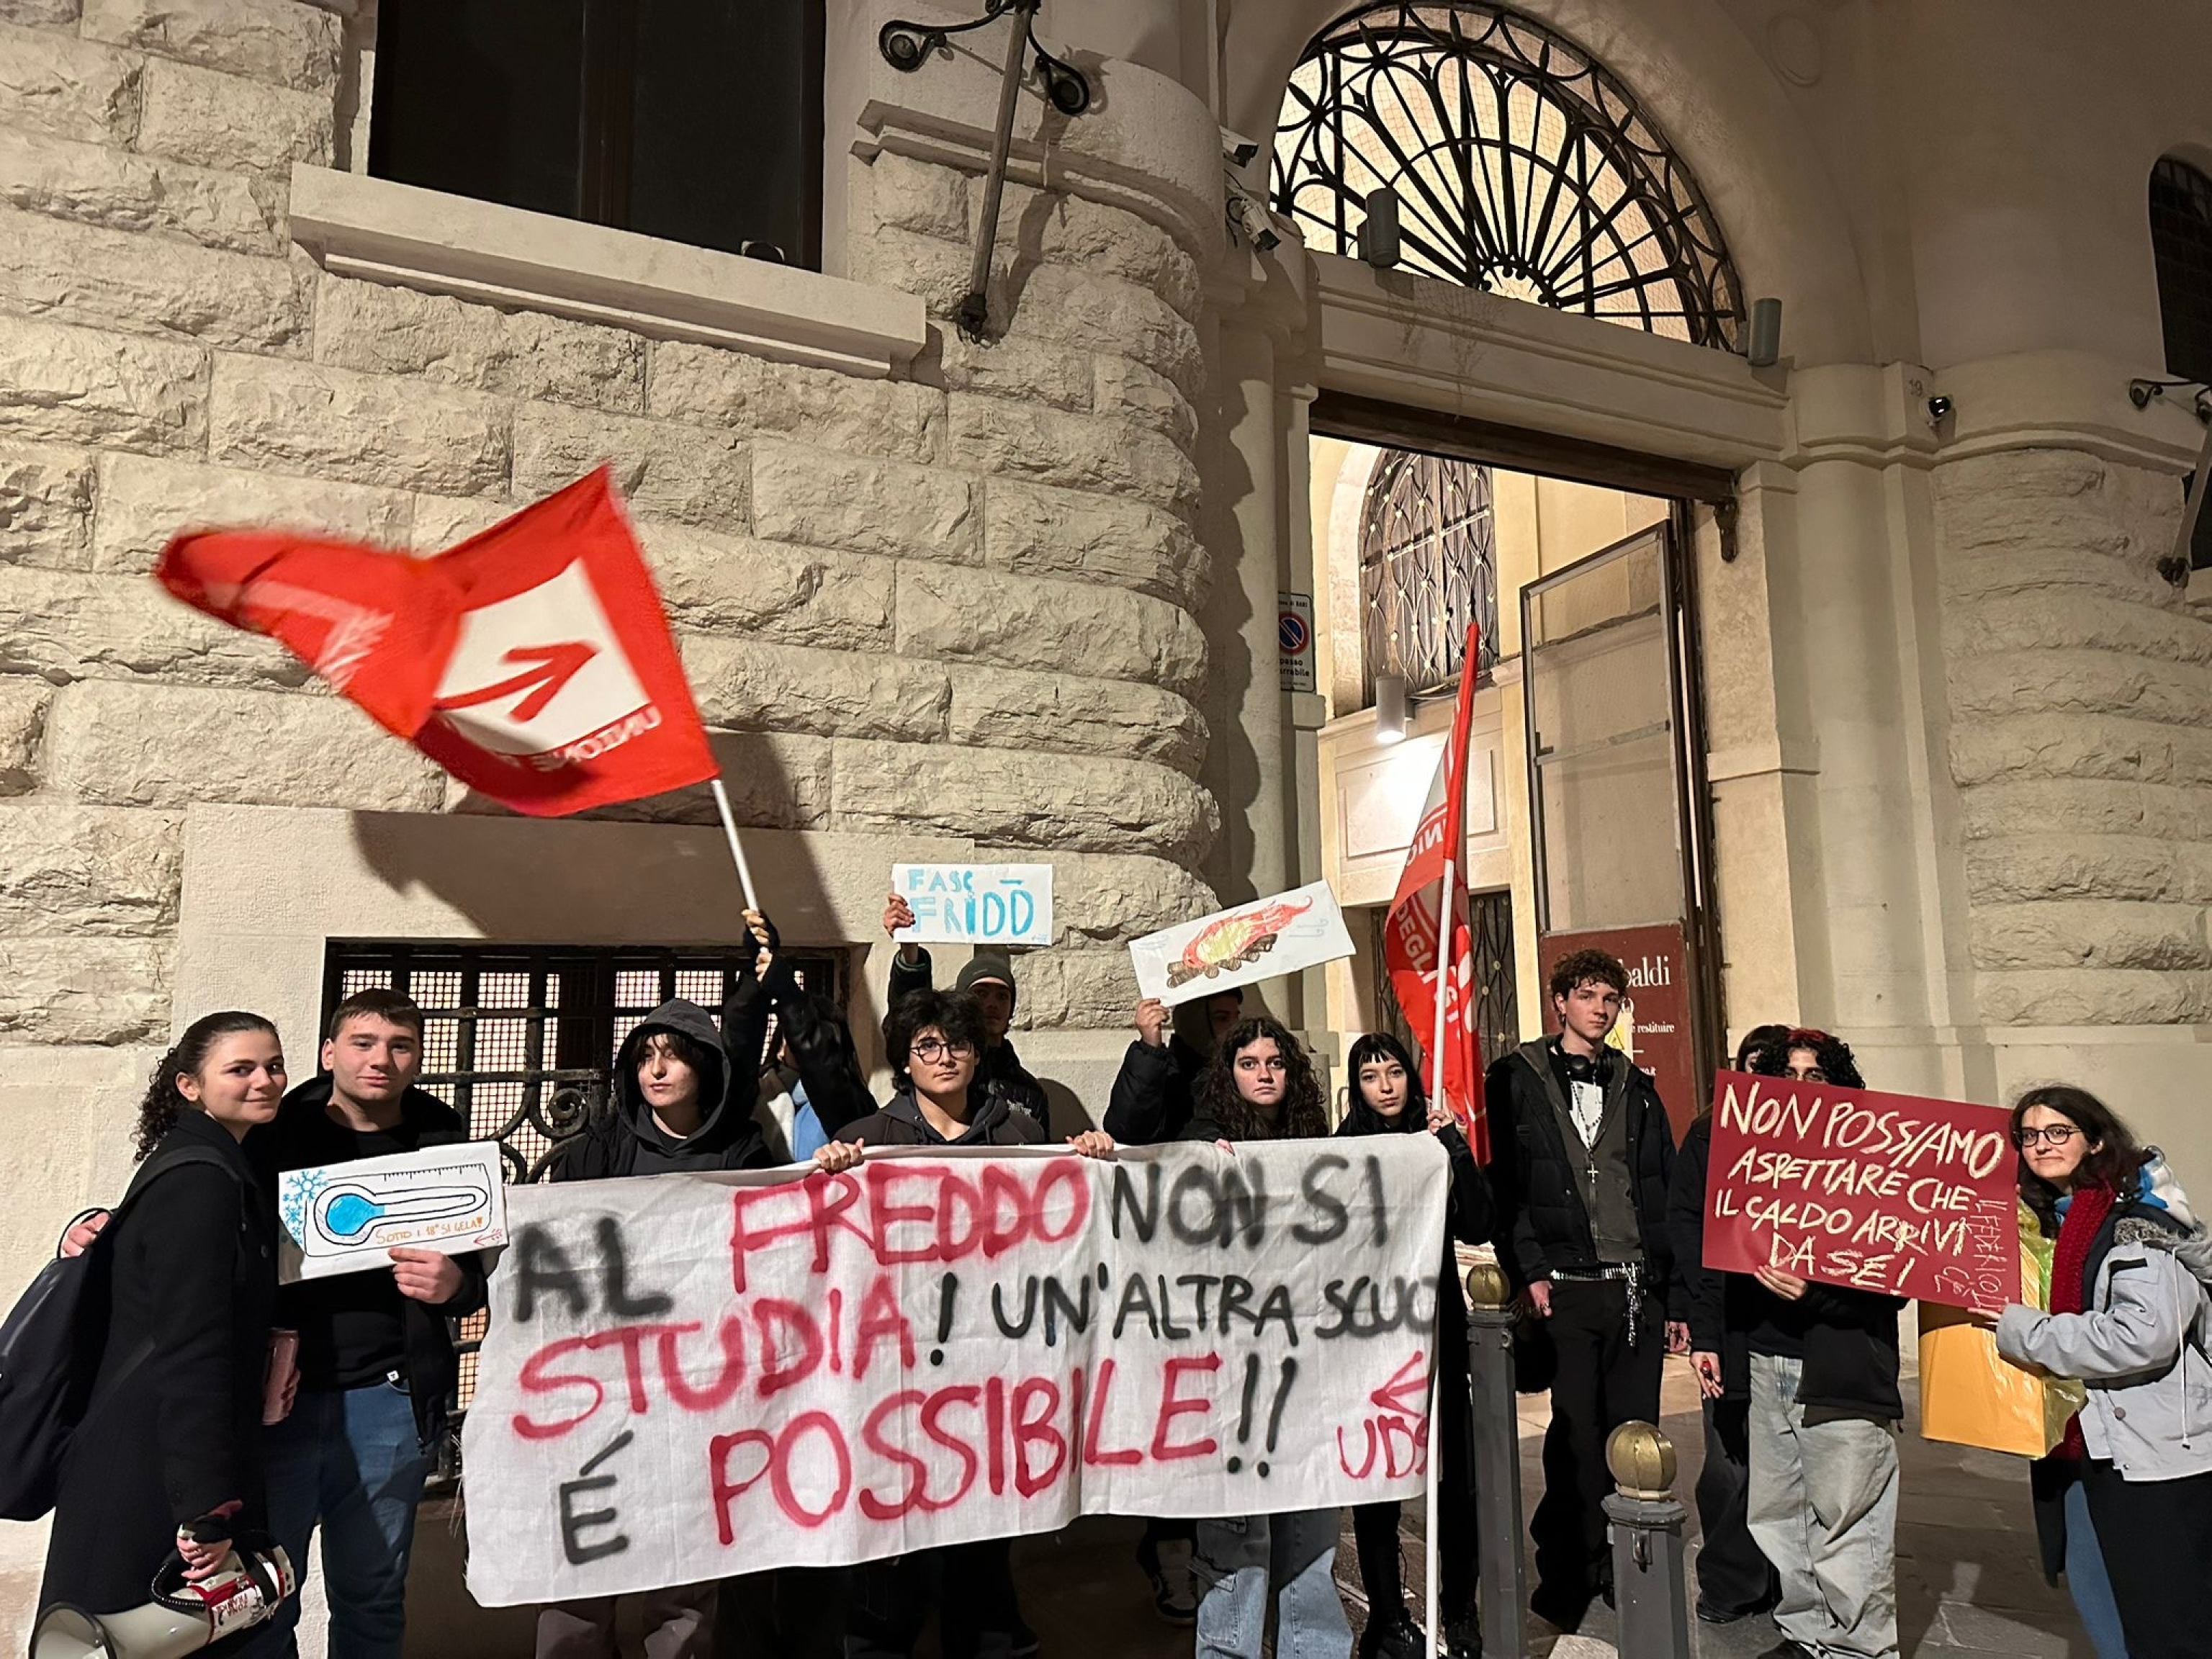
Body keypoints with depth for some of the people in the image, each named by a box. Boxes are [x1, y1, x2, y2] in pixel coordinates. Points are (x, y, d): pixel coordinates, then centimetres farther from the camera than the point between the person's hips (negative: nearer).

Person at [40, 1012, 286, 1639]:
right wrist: (206, 1508, -23)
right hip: (153, 1473, -9)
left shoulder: (215, 1168, 12)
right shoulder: (200, 1181, -19)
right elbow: (191, 1351, -23)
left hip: (156, 1459, 10)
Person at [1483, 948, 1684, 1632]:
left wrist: (1677, 1298, 11)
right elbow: (1503, 1184, -4)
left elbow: (1666, 1197, 15)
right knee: (1576, 1436, -1)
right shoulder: (1516, 1081, 3)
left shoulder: (1636, 1088, 16)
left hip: (1638, 1289, 4)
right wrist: (1529, 1271, -13)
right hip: (1565, 1290, -4)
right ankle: (1568, 1578, 13)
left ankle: (1630, 1570, 22)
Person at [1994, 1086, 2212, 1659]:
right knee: (2093, 1591, 15)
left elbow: (2145, 1334, -25)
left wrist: (2023, 1333, -18)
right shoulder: (2050, 1222, 12)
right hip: (2093, 1448, 9)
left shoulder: (2136, 1219, -13)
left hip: (2160, 1454, -9)